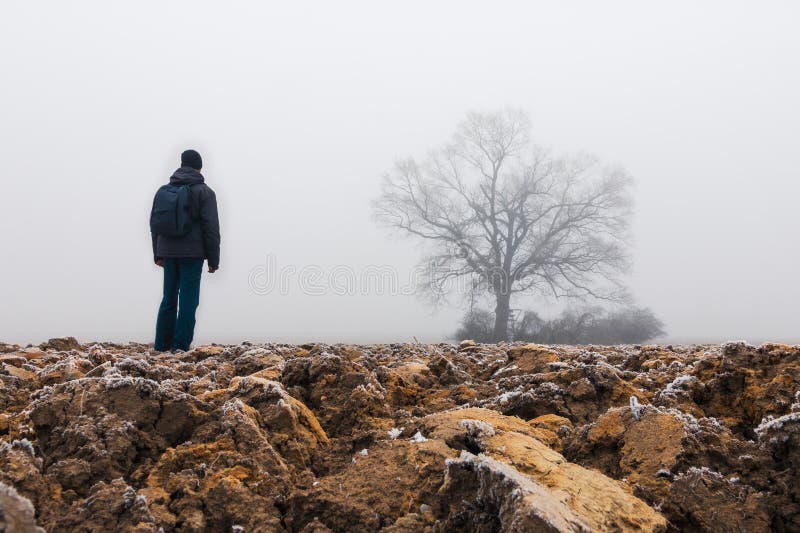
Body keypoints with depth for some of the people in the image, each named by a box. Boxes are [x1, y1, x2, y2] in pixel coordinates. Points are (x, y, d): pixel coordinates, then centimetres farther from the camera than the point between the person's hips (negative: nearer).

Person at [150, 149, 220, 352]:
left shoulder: (163, 190, 11)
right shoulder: (204, 192, -4)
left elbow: (154, 224, 15)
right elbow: (211, 228, -8)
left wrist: (157, 254, 21)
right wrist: (213, 259, -4)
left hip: (168, 253, 5)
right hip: (192, 254, -5)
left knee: (168, 299, 15)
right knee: (188, 301, -1)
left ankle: (162, 345, 16)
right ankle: (180, 347, -3)